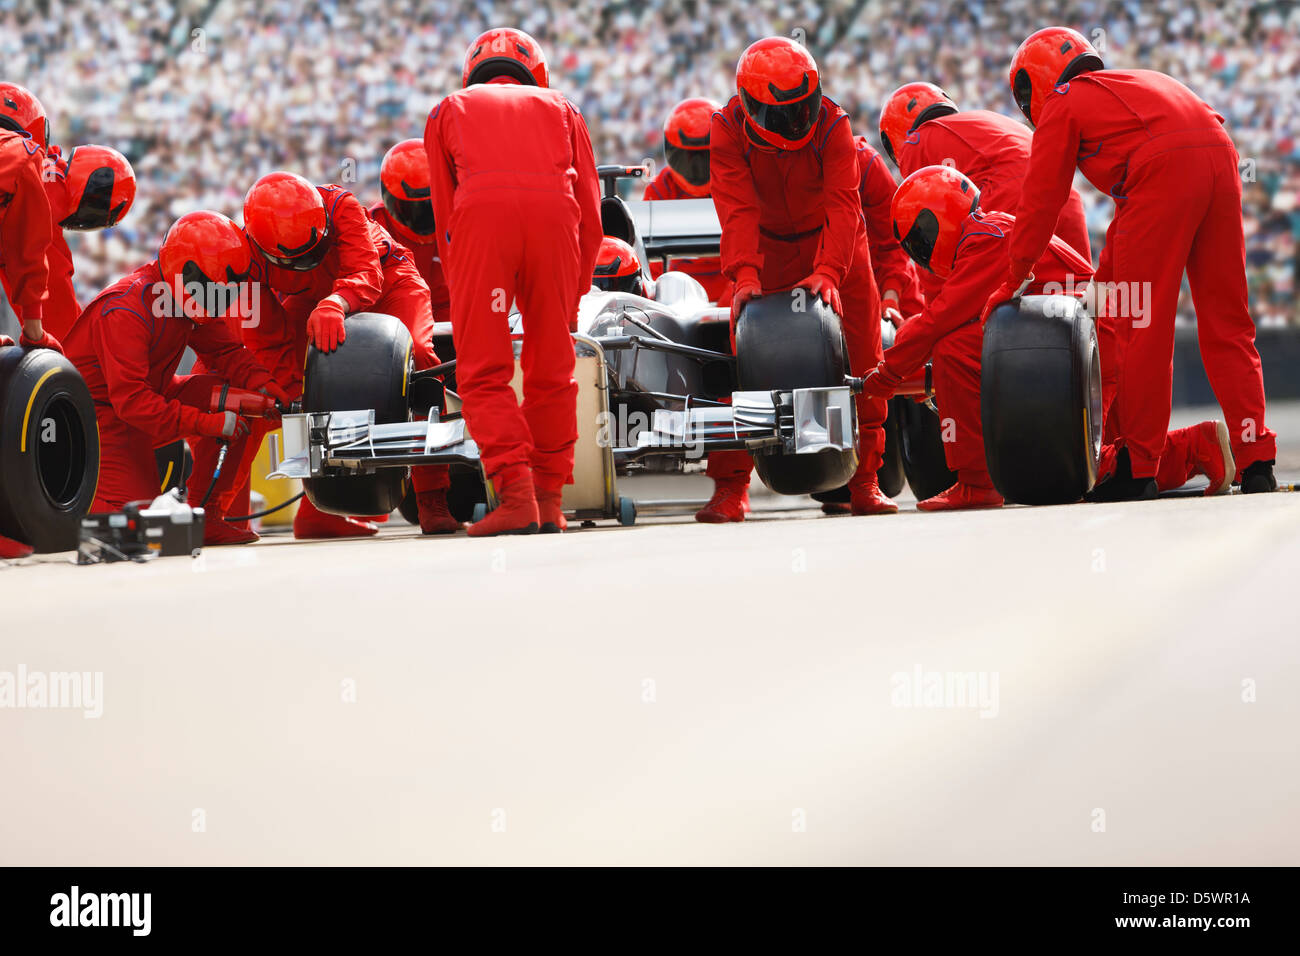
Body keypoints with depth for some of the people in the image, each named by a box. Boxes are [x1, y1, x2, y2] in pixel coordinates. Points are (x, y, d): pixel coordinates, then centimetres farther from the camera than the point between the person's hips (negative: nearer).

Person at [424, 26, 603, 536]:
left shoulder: (449, 111, 30)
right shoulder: (560, 109, 32)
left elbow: (444, 215, 26)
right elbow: (591, 212, 26)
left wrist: (463, 296, 30)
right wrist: (573, 295, 33)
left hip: (481, 208, -1)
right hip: (553, 211, 2)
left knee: (483, 370, 2)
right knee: (551, 366, 13)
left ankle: (516, 494, -13)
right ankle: (549, 501, 13)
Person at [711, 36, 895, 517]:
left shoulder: (832, 125, -26)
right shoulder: (729, 131, -24)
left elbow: (843, 206, -34)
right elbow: (737, 210, -31)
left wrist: (828, 272, -48)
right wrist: (744, 274, -46)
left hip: (835, 244, 0)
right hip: (769, 247, 0)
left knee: (861, 353, -6)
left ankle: (863, 481, 2)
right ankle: (730, 486, -6)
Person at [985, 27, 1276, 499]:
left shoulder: (1061, 105, 15)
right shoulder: (1141, 83, 36)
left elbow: (1040, 202, 14)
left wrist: (1012, 281, 21)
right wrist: (1111, 272, 43)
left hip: (1163, 170, -7)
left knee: (1143, 328, 1)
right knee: (1226, 325, 10)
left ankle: (1138, 465, 2)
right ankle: (1256, 463, 5)